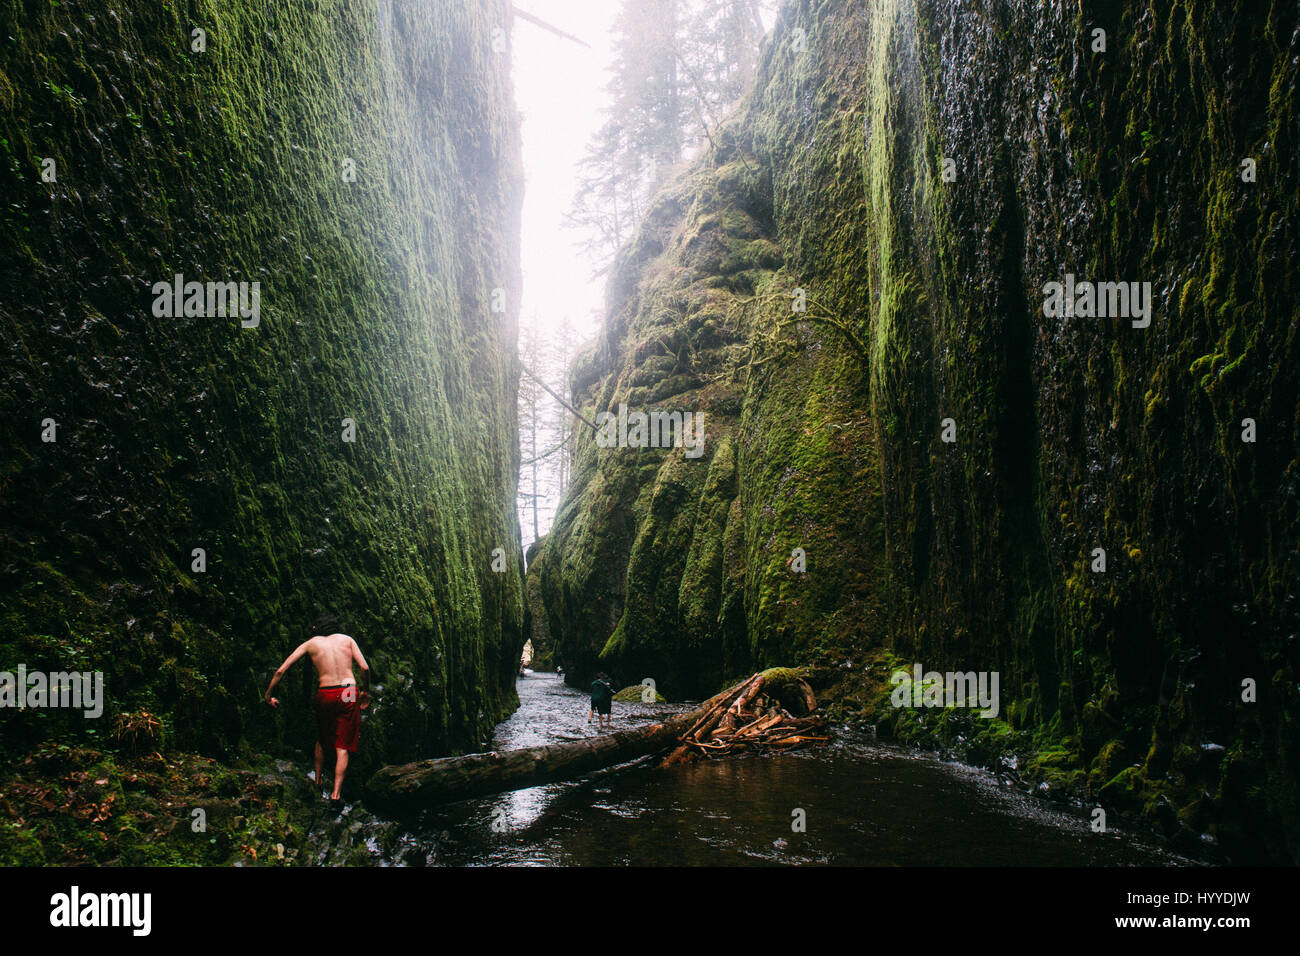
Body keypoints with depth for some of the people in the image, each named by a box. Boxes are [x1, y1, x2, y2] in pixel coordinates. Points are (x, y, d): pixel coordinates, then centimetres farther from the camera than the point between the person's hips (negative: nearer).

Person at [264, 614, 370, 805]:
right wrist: (366, 692, 16)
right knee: (343, 746, 6)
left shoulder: (311, 643, 11)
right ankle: (336, 793, -2)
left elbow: (281, 670, 8)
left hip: (325, 694, 0)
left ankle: (317, 782, 34)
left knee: (322, 740, 25)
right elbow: (365, 668, 2)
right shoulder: (347, 639, 12)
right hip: (349, 693, 0)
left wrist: (268, 695, 18)